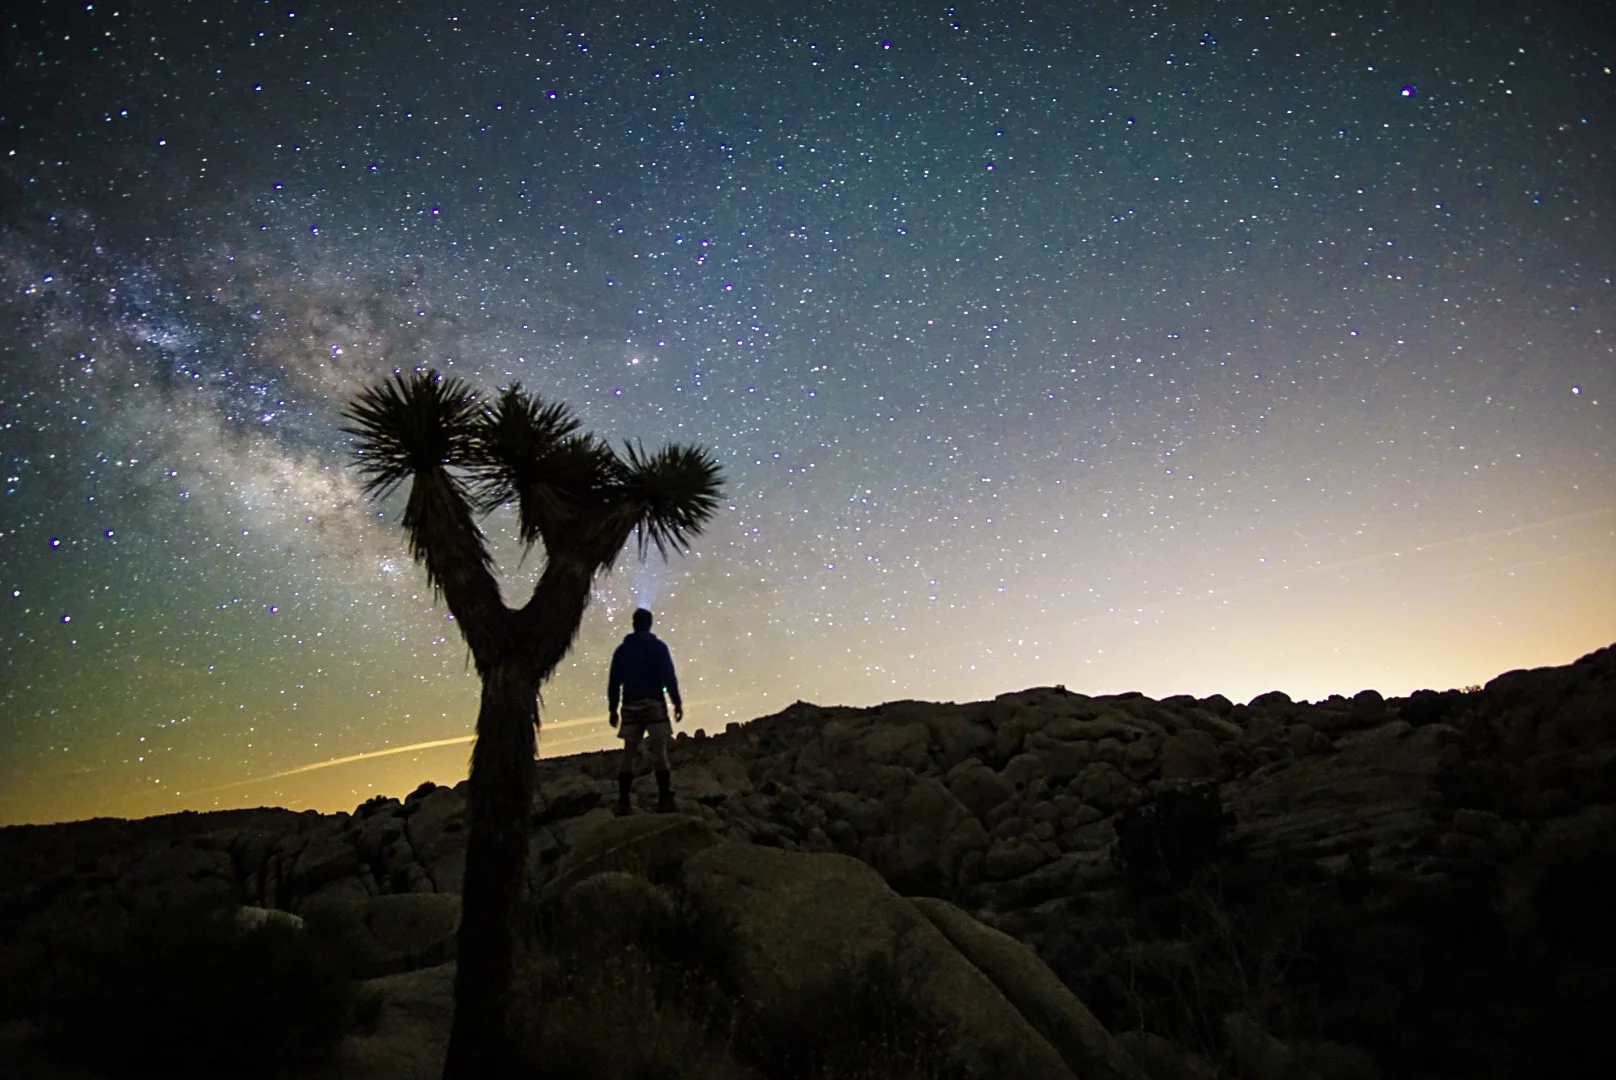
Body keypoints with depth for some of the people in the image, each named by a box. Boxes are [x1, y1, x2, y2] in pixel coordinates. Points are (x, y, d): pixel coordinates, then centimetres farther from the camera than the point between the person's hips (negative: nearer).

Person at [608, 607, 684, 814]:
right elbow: (668, 676, -8)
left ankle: (623, 802, 1)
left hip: (630, 706, 3)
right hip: (654, 704, -3)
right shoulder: (658, 646, 2)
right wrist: (677, 702, -6)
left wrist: (612, 709, 12)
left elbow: (614, 682, 8)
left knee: (628, 754, 6)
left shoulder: (621, 650, 12)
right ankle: (665, 800, -9)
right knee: (659, 752, -4)